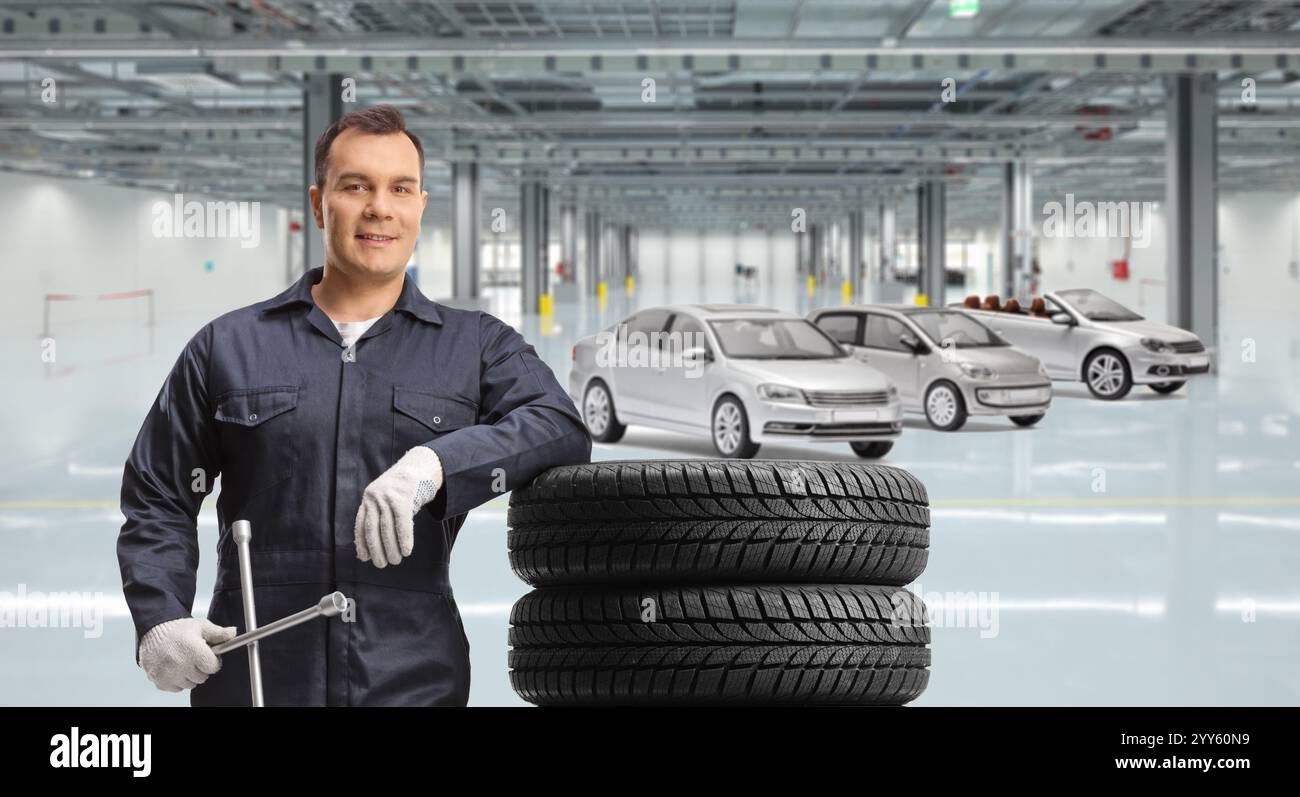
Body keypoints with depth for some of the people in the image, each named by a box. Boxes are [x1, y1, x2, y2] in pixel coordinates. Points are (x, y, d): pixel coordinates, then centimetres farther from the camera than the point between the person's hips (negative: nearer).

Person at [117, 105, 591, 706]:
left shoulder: (476, 347, 10)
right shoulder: (228, 347, 12)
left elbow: (562, 430, -9)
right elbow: (158, 501, 14)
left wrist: (434, 464, -24)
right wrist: (159, 621, -2)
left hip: (416, 681, 0)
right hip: (253, 678, 1)